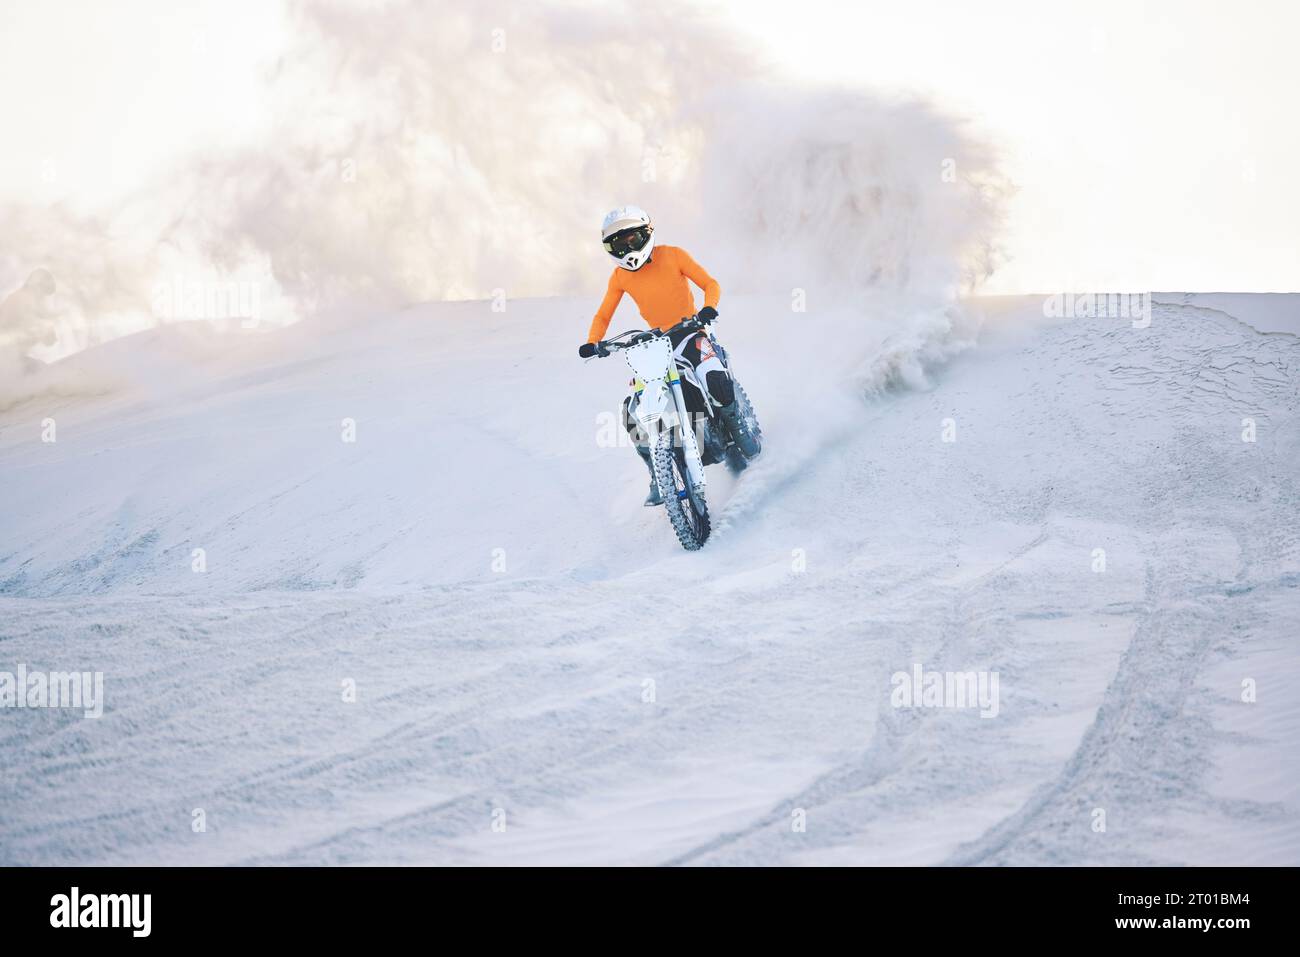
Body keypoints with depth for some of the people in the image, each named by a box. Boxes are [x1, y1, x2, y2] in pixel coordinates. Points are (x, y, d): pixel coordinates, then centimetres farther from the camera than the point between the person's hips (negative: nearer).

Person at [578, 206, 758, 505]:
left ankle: (737, 427, -4)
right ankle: (658, 478, 0)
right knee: (634, 411, -14)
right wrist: (592, 344, -11)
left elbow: (710, 283, -5)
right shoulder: (619, 277, 3)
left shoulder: (672, 256, -5)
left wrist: (708, 308, -26)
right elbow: (603, 316, 8)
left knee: (713, 377, -34)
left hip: (690, 332, -3)